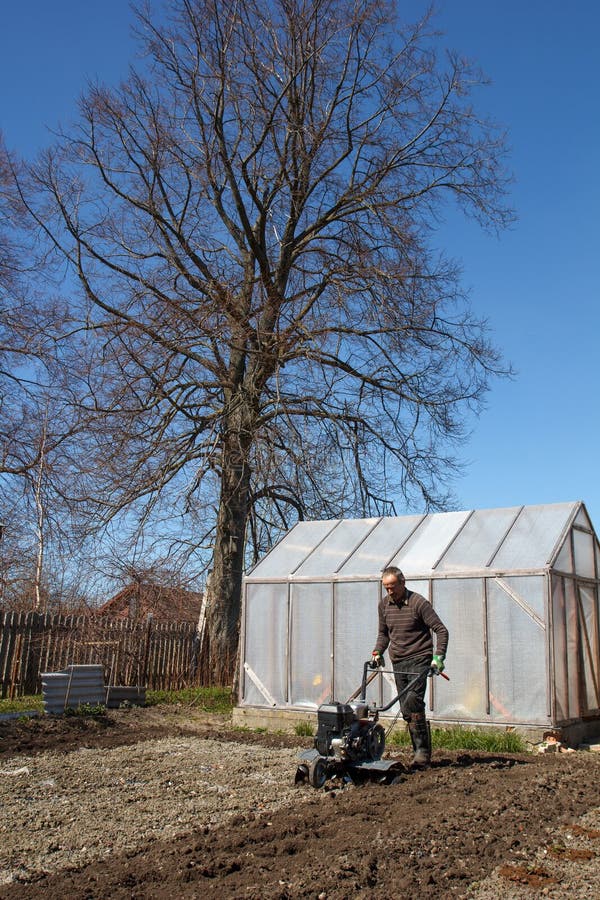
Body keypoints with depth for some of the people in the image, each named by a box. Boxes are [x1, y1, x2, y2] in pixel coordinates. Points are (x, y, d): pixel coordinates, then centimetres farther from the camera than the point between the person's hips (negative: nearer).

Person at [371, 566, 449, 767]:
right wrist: (378, 652, 5)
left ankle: (422, 750, -11)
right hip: (398, 662, 6)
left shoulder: (419, 603, -12)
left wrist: (438, 657, -21)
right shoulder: (384, 605, 7)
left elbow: (441, 630, -11)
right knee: (407, 710, 6)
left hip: (419, 659, -6)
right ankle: (421, 752, 16)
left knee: (413, 701, -21)